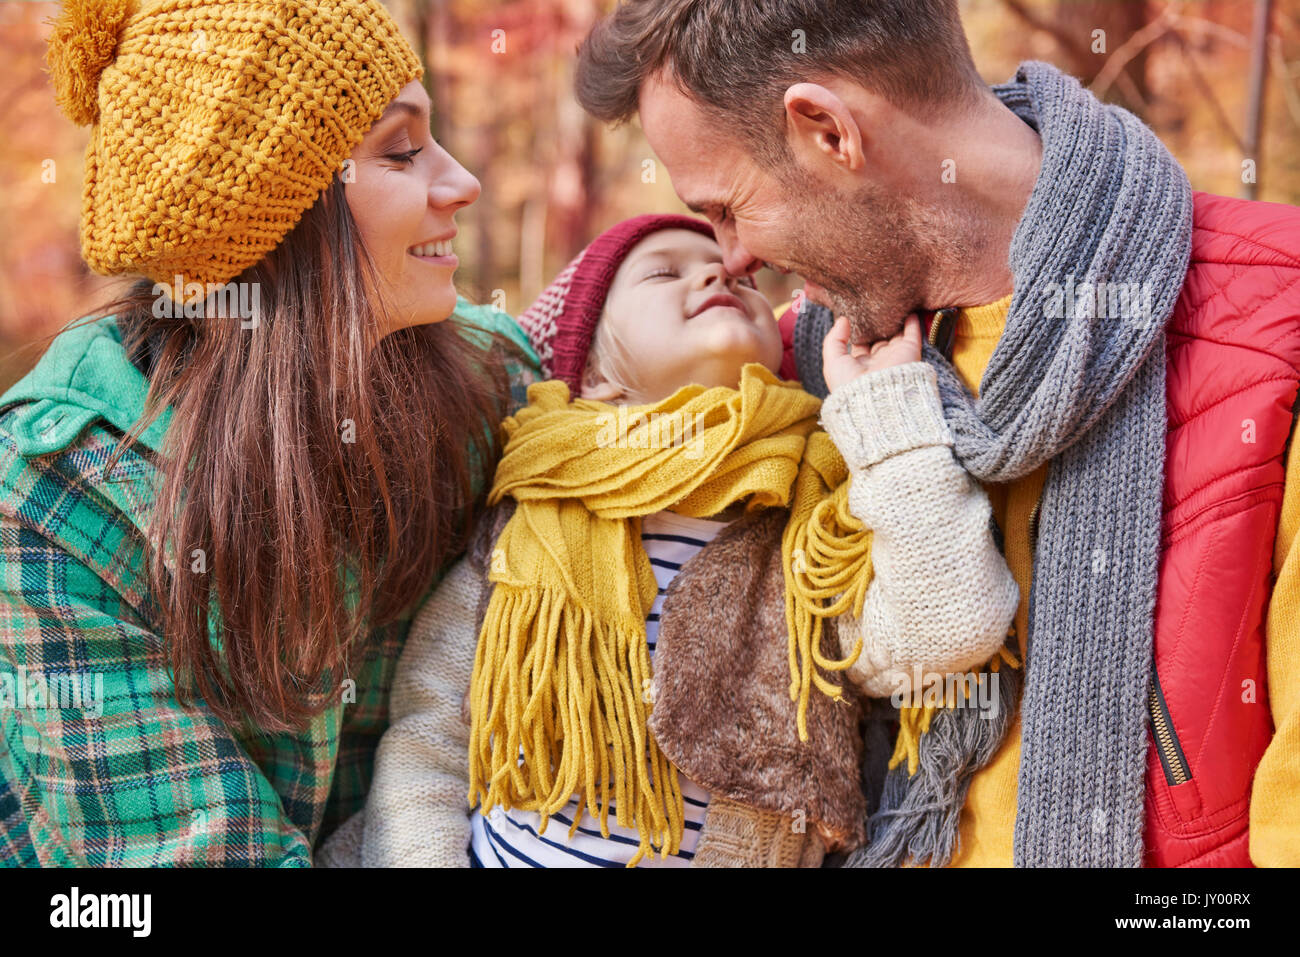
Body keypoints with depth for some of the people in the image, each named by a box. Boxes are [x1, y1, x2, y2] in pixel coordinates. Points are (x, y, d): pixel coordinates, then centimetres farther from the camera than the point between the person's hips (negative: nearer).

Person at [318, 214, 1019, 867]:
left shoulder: (818, 527, -1)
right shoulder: (522, 527, 2)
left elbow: (951, 630, -18)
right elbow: (426, 742, 4)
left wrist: (889, 397, -14)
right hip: (496, 852, 0)